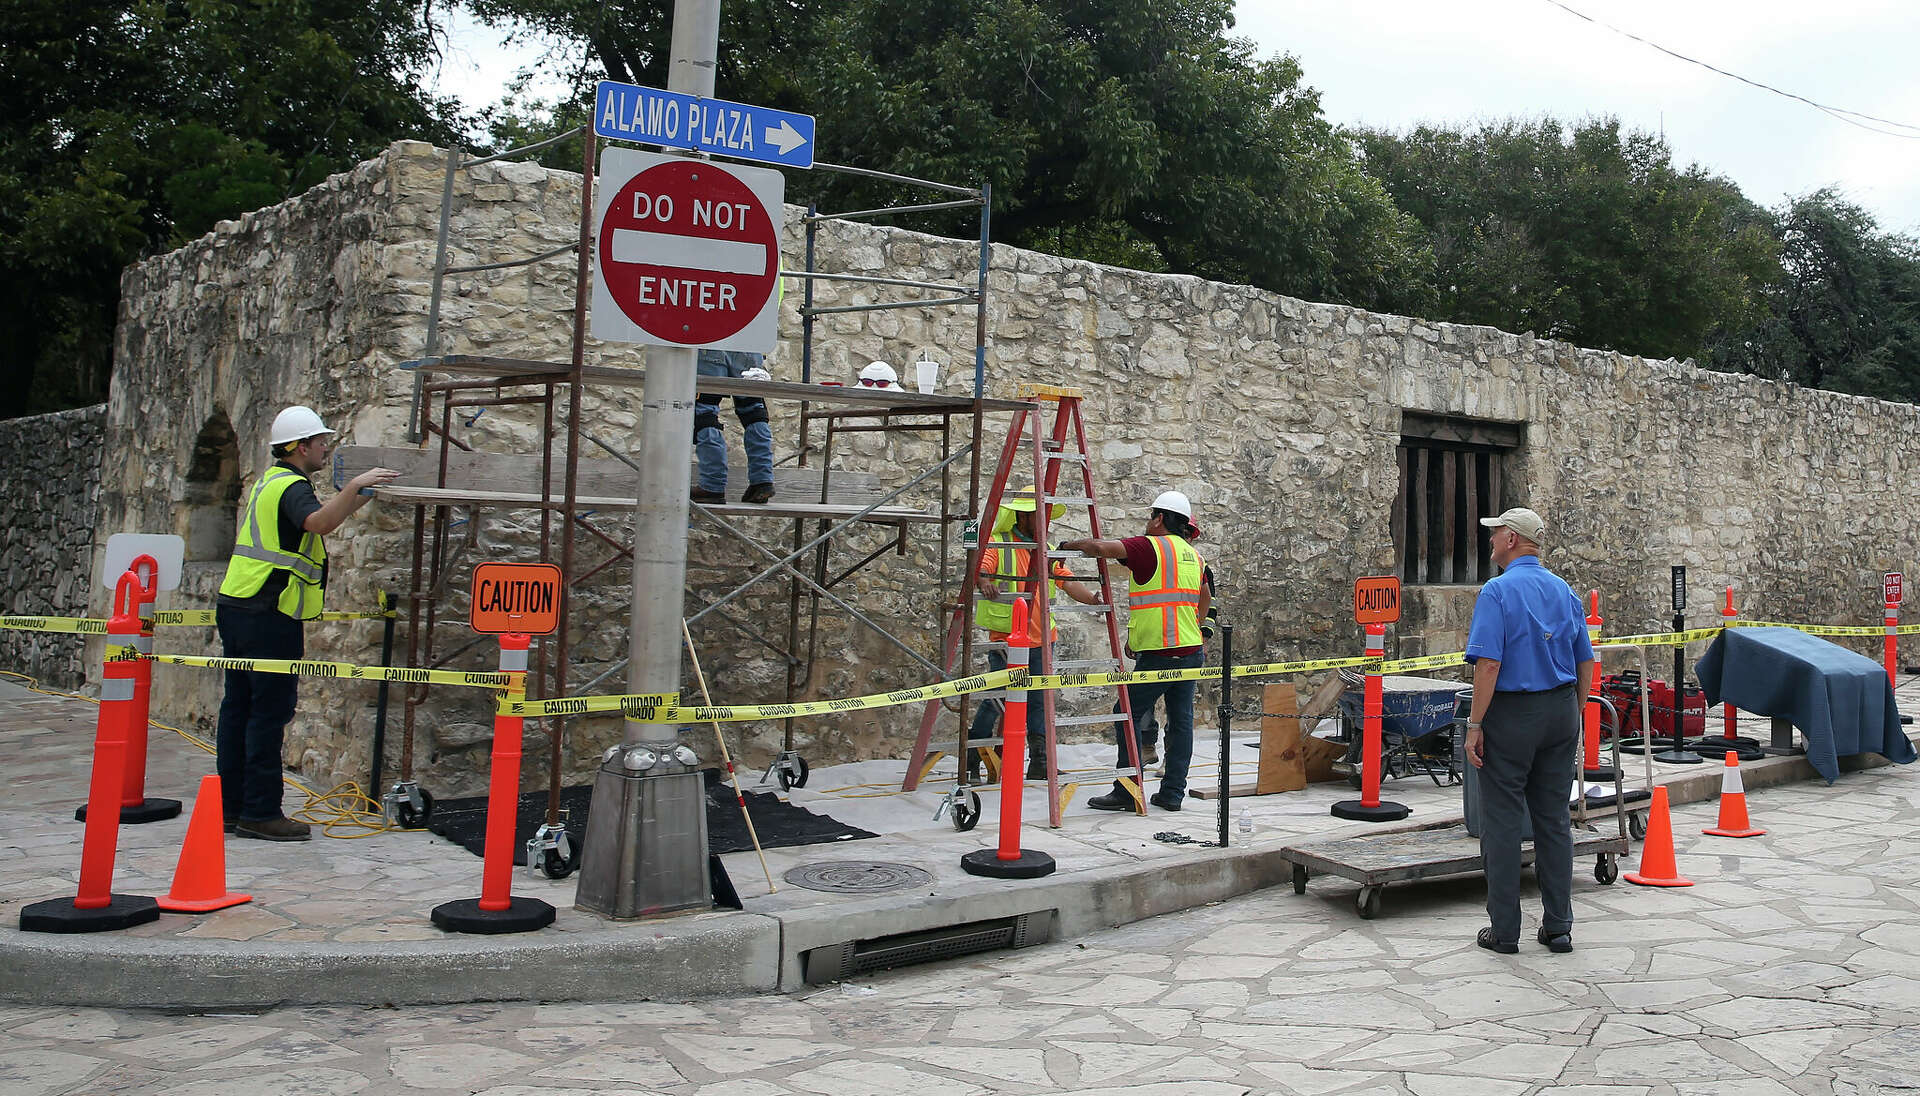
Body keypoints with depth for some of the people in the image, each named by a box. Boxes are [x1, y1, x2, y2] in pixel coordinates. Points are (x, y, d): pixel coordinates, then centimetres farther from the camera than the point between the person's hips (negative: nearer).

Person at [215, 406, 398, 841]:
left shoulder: (268, 482, 20)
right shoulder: (291, 486, -11)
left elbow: (320, 521, 32)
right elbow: (319, 522, -33)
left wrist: (360, 497, 27)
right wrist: (355, 485, -42)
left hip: (235, 608, 10)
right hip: (269, 616, -10)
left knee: (239, 707, 12)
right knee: (270, 711, -6)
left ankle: (230, 805, 18)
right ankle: (260, 813, -2)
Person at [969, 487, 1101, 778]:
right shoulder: (999, 544, -2)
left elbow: (1068, 582, 7)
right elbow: (980, 567, -20)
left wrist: (1093, 596, -11)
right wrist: (984, 582, -44)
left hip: (1041, 637, 5)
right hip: (1005, 637, -5)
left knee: (1039, 702, 7)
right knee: (999, 697, -6)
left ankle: (1040, 764, 13)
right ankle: (971, 753, 11)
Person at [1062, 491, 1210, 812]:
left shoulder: (1150, 546, -9)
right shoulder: (1194, 555, 16)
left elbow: (1101, 547, -18)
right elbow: (1205, 599, 28)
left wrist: (1068, 545, -2)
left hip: (1158, 654, -8)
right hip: (1191, 650, 8)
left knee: (1127, 716, -1)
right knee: (1181, 720, 9)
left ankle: (1127, 791, -2)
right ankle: (1172, 792, 12)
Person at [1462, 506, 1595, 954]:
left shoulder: (1498, 591, -13)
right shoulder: (1564, 591, 8)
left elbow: (1488, 665, -21)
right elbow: (1586, 663, 12)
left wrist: (1475, 724, -16)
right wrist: (1572, 716, 20)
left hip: (1511, 714, -6)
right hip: (1560, 712, 6)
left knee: (1502, 821, 2)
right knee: (1554, 819, 12)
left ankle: (1504, 930, 7)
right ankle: (1558, 926, 16)